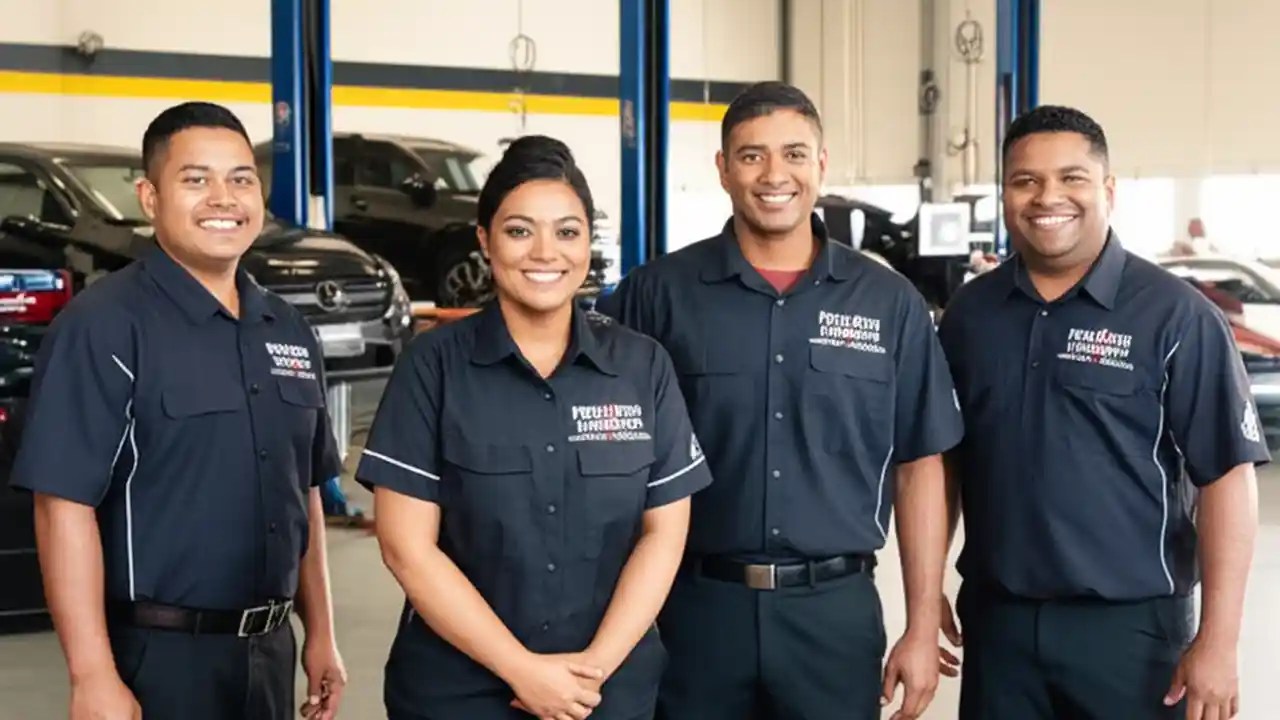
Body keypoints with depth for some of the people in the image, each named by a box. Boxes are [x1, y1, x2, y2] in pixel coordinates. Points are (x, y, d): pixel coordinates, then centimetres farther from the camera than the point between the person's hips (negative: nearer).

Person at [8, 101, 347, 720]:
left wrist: (319, 632, 13)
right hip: (157, 657, -7)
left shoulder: (289, 332, 9)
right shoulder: (104, 326, -13)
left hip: (269, 649, 7)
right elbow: (65, 506, -18)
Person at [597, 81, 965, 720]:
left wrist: (922, 629, 1)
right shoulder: (656, 294, -1)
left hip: (836, 609, 1)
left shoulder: (890, 302, 3)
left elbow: (919, 469, 5)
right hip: (695, 607, -1)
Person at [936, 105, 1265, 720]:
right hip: (995, 621, 4)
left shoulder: (1174, 316, -7)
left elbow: (1227, 477, -9)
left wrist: (1217, 641, -14)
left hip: (1130, 627, -3)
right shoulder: (969, 314, 5)